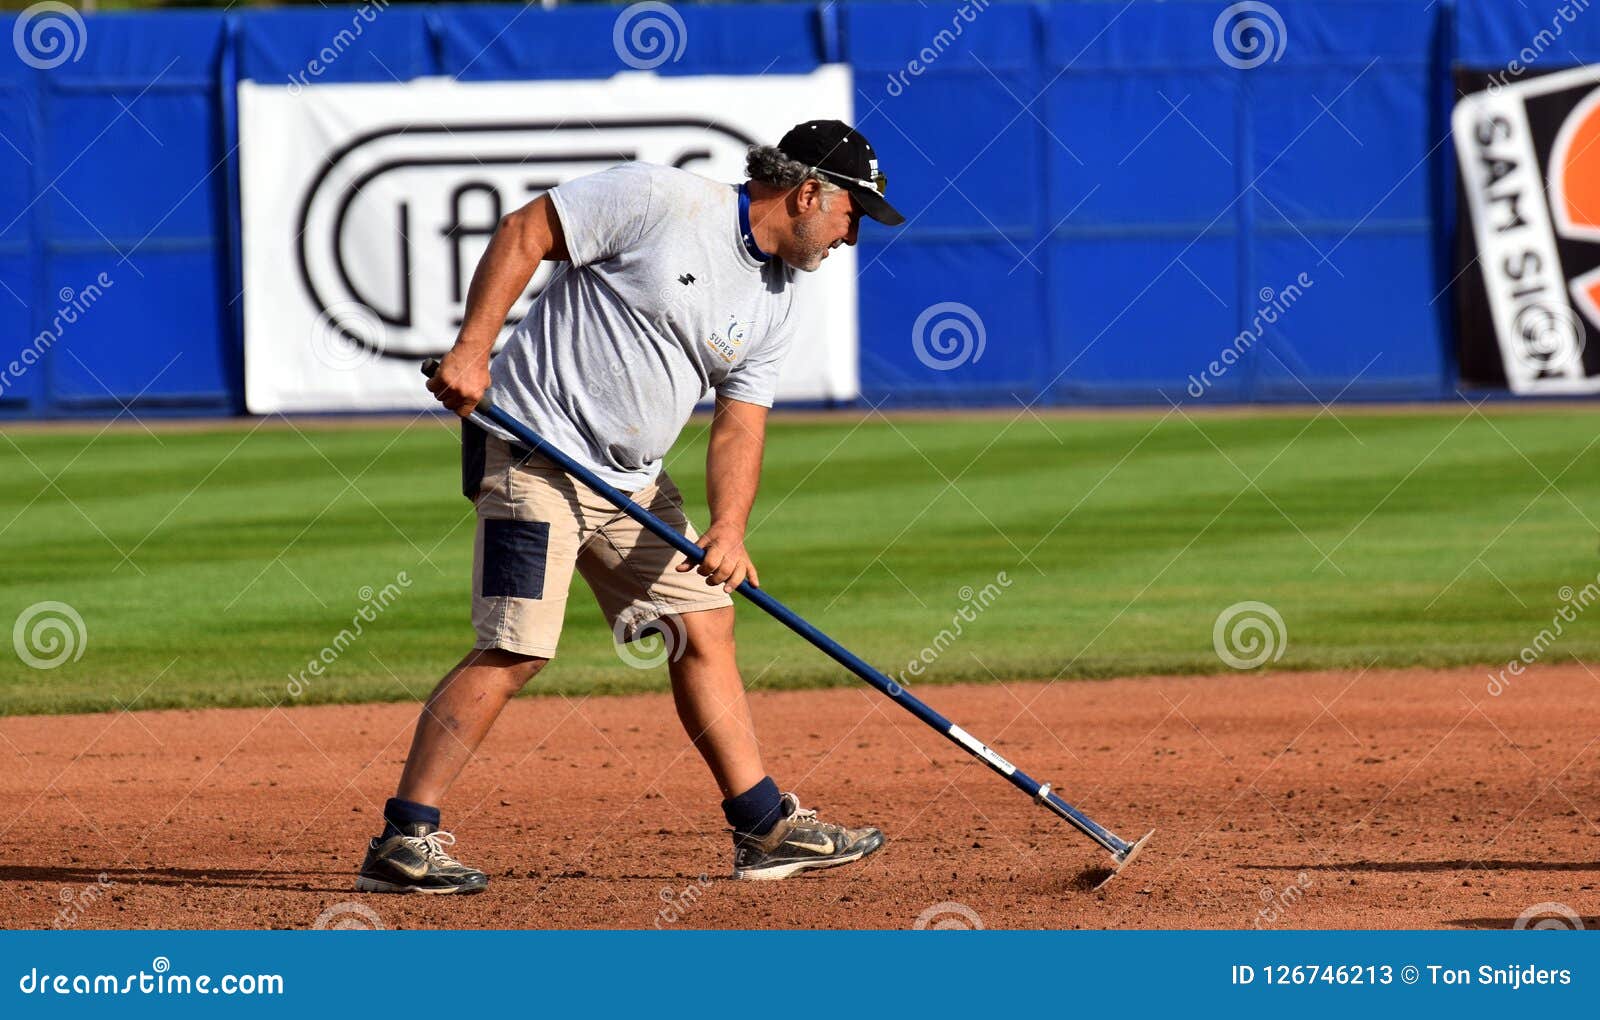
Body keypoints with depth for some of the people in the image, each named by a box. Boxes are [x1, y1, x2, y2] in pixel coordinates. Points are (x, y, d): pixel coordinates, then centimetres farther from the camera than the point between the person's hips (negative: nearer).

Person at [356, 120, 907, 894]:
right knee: (515, 648, -16)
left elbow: (740, 424, 5)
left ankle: (767, 830, 18)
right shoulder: (662, 200, -13)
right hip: (535, 453, -8)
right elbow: (524, 233, -12)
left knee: (703, 627, 9)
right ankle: (404, 840, -15)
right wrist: (471, 349, -21)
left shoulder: (775, 302, 9)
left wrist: (728, 529, -12)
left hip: (631, 480, 8)